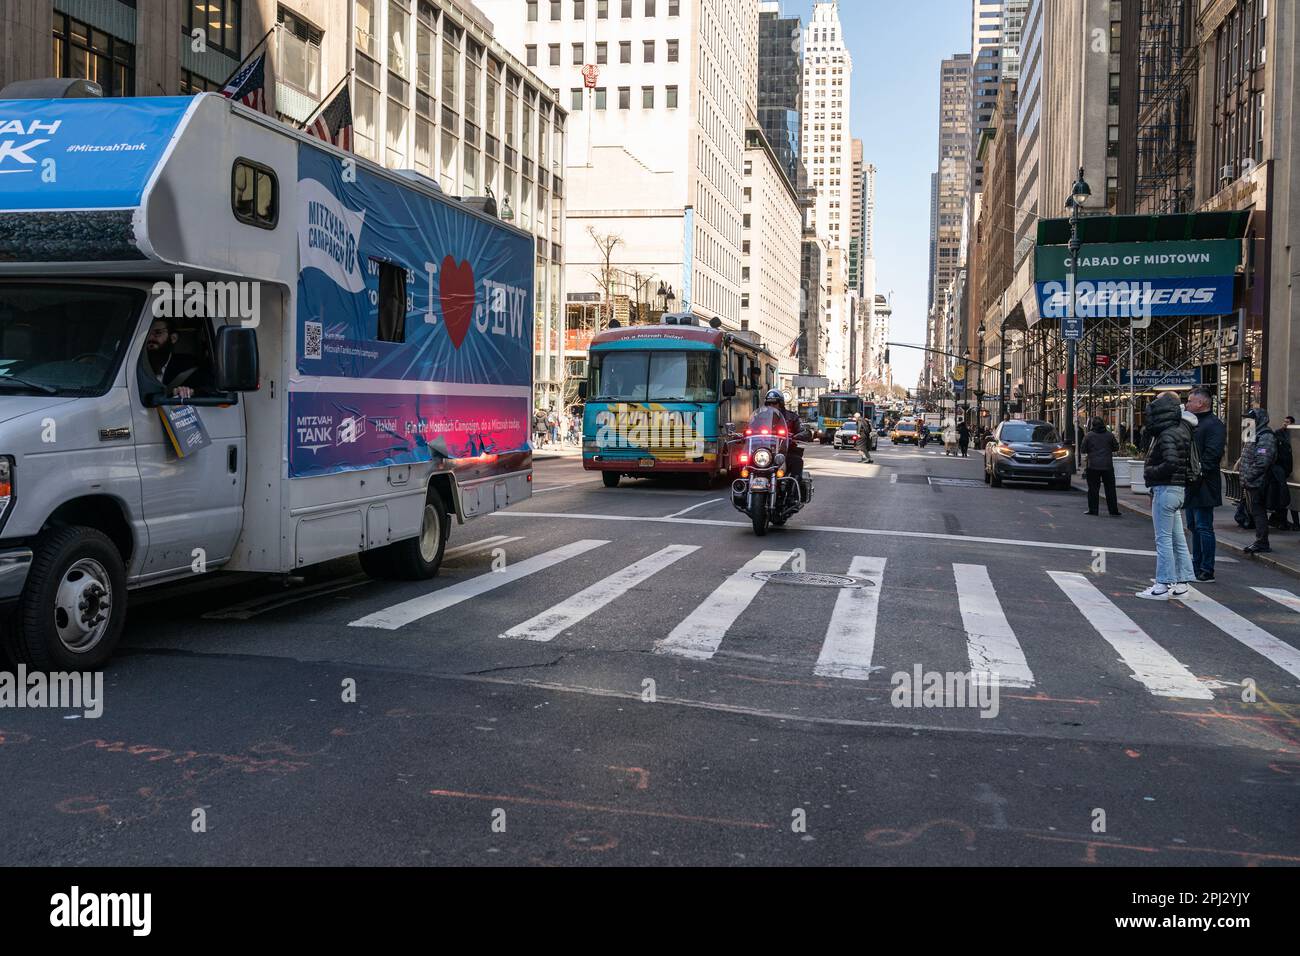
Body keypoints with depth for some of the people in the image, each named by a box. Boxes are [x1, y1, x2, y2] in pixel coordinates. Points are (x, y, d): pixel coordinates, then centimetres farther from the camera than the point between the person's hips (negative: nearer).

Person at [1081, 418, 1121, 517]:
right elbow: (1116, 448, 7)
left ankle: (1092, 510, 6)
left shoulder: (1089, 435, -4)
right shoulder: (1110, 435, 0)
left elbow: (1083, 450, -1)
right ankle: (1113, 511, 4)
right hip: (1107, 465, 1)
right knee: (1110, 489, 5)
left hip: (1093, 465, -1)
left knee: (1093, 488, 5)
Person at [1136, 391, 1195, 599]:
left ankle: (1163, 586, -2)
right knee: (1177, 537, 14)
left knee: (1163, 538, -6)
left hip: (1166, 489, -10)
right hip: (1177, 488, 10)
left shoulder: (1168, 436, -17)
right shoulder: (1179, 430, 14)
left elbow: (1171, 463, -26)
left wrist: (1149, 472, -15)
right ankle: (1181, 582, 21)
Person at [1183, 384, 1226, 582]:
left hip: (1204, 487, -10)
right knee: (1194, 527, 15)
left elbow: (1212, 455, -21)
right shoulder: (1193, 422, 17)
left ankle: (1207, 571, -2)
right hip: (1191, 485, 10)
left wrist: (1197, 474, -22)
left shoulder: (1214, 425, -12)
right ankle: (1196, 566, 24)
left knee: (1203, 528, -6)